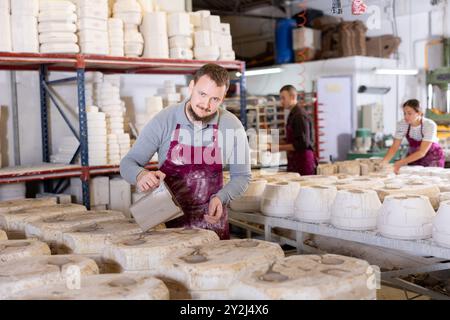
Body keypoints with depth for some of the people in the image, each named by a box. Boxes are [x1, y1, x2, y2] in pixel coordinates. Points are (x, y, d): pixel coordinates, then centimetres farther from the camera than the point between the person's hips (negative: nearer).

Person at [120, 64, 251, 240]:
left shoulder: (232, 125, -10)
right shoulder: (163, 120, -11)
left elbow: (242, 176, 2)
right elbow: (128, 163, -8)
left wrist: (221, 198, -16)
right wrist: (140, 175, -30)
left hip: (211, 219, 1)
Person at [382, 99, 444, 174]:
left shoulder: (430, 125, -28)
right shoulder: (401, 124, -18)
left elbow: (422, 152, -33)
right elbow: (394, 148, -17)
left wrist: (401, 163, -43)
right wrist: (384, 162, -35)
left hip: (433, 157, -2)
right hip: (413, 157, 3)